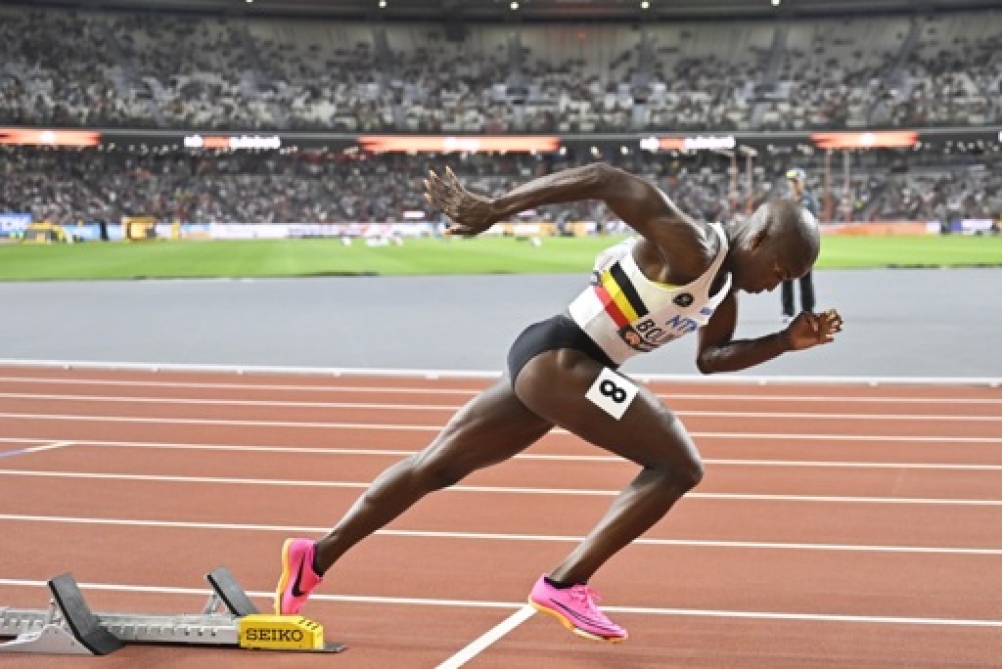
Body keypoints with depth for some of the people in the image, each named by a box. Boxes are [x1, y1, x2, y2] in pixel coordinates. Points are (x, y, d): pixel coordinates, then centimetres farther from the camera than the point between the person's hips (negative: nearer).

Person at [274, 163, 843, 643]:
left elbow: (710, 358, 27)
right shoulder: (690, 247, -17)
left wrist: (787, 341, 13)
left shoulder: (725, 287, 13)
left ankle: (317, 558, 23)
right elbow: (605, 180, -24)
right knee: (680, 466, -8)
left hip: (545, 364, 11)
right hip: (558, 359, -11)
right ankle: (567, 585, -5)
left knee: (437, 465, 16)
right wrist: (492, 210, -26)